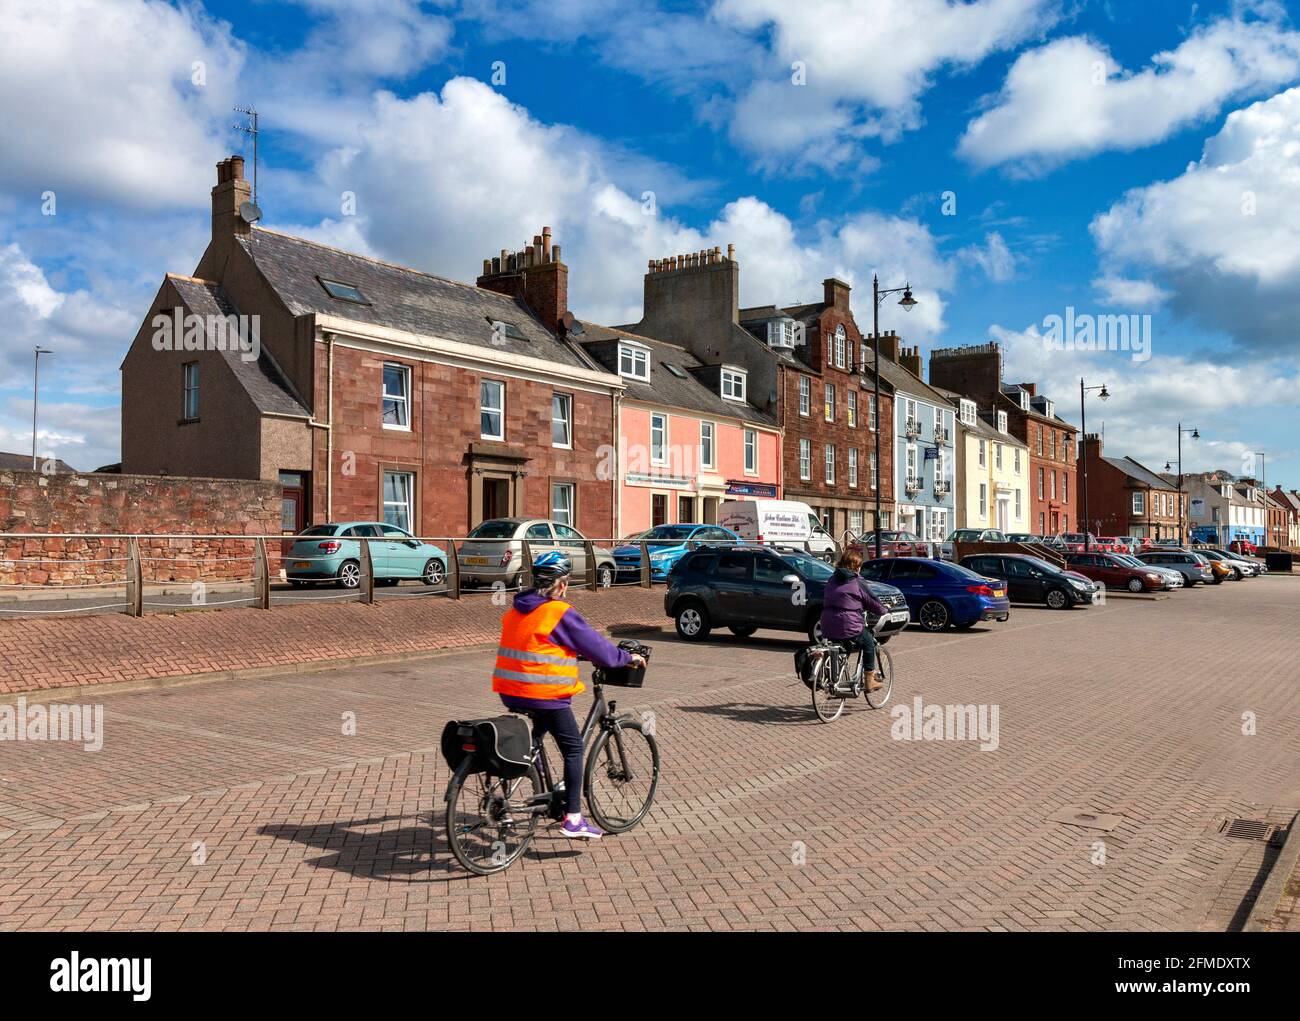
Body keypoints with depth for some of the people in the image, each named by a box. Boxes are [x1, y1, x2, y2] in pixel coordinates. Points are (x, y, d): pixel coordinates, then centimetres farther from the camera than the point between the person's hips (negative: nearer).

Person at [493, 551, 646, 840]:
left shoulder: (516, 610, 11)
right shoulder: (560, 613, -13)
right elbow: (595, 646, -8)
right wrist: (627, 658, 9)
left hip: (511, 692, 8)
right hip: (546, 695, -7)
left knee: (530, 739, 31)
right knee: (573, 749, 5)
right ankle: (573, 819, 4)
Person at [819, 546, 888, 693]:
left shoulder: (832, 579, 13)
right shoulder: (857, 582, -5)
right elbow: (874, 604, 2)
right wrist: (885, 609, 24)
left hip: (827, 627, 6)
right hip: (849, 627, -6)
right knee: (869, 643, 18)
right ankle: (870, 681, 20)